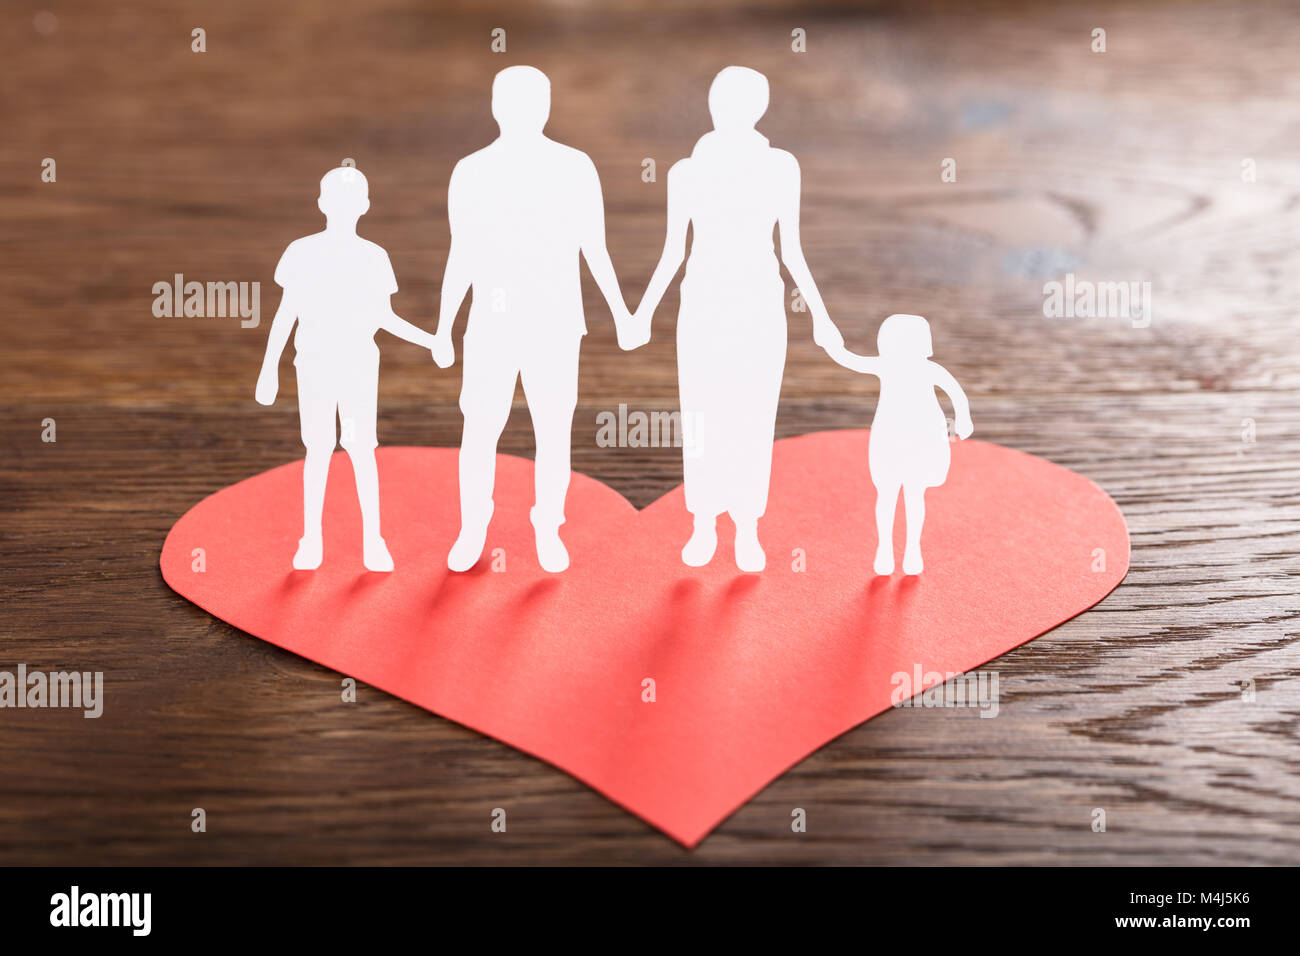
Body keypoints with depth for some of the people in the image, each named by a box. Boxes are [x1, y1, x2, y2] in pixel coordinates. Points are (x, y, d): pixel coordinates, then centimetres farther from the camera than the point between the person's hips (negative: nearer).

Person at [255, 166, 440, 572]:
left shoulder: (373, 257, 0)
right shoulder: (302, 253, -3)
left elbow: (384, 317, 7)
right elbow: (285, 314, 0)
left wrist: (429, 340, -4)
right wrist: (269, 368, -3)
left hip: (359, 366, 1)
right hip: (315, 364, 0)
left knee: (362, 449, -3)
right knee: (318, 449, 2)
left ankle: (373, 539, 6)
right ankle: (311, 540, 13)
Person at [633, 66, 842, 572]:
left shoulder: (782, 165, 1)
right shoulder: (686, 172, 1)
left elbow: (792, 250, 4)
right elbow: (673, 252, 5)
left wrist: (821, 315, 0)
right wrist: (644, 312, -3)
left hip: (760, 306, 0)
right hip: (704, 305, 0)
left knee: (753, 422, 3)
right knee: (702, 421, 3)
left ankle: (748, 532, 17)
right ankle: (703, 528, 19)